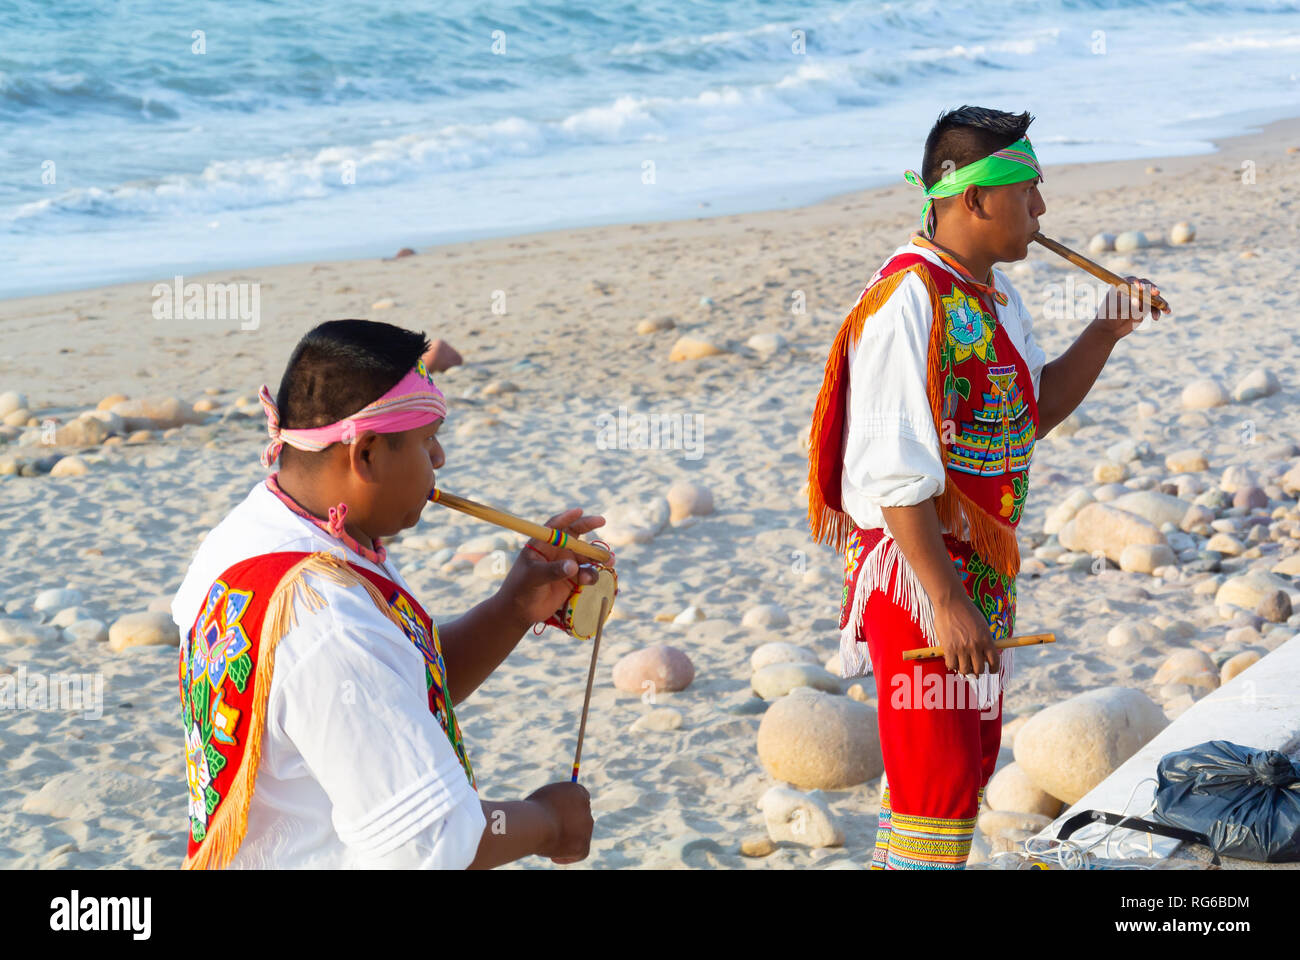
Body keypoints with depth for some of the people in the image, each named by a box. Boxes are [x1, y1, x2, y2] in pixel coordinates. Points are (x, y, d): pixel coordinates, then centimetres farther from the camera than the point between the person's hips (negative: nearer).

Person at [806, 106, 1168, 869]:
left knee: (972, 760, 18)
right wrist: (946, 602, -26)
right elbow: (897, 473, -25)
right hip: (918, 569, -10)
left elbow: (1035, 411, 18)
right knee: (940, 779, -6)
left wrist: (1105, 333, 4)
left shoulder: (996, 291, 9)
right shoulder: (909, 301, -21)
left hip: (981, 563, 10)